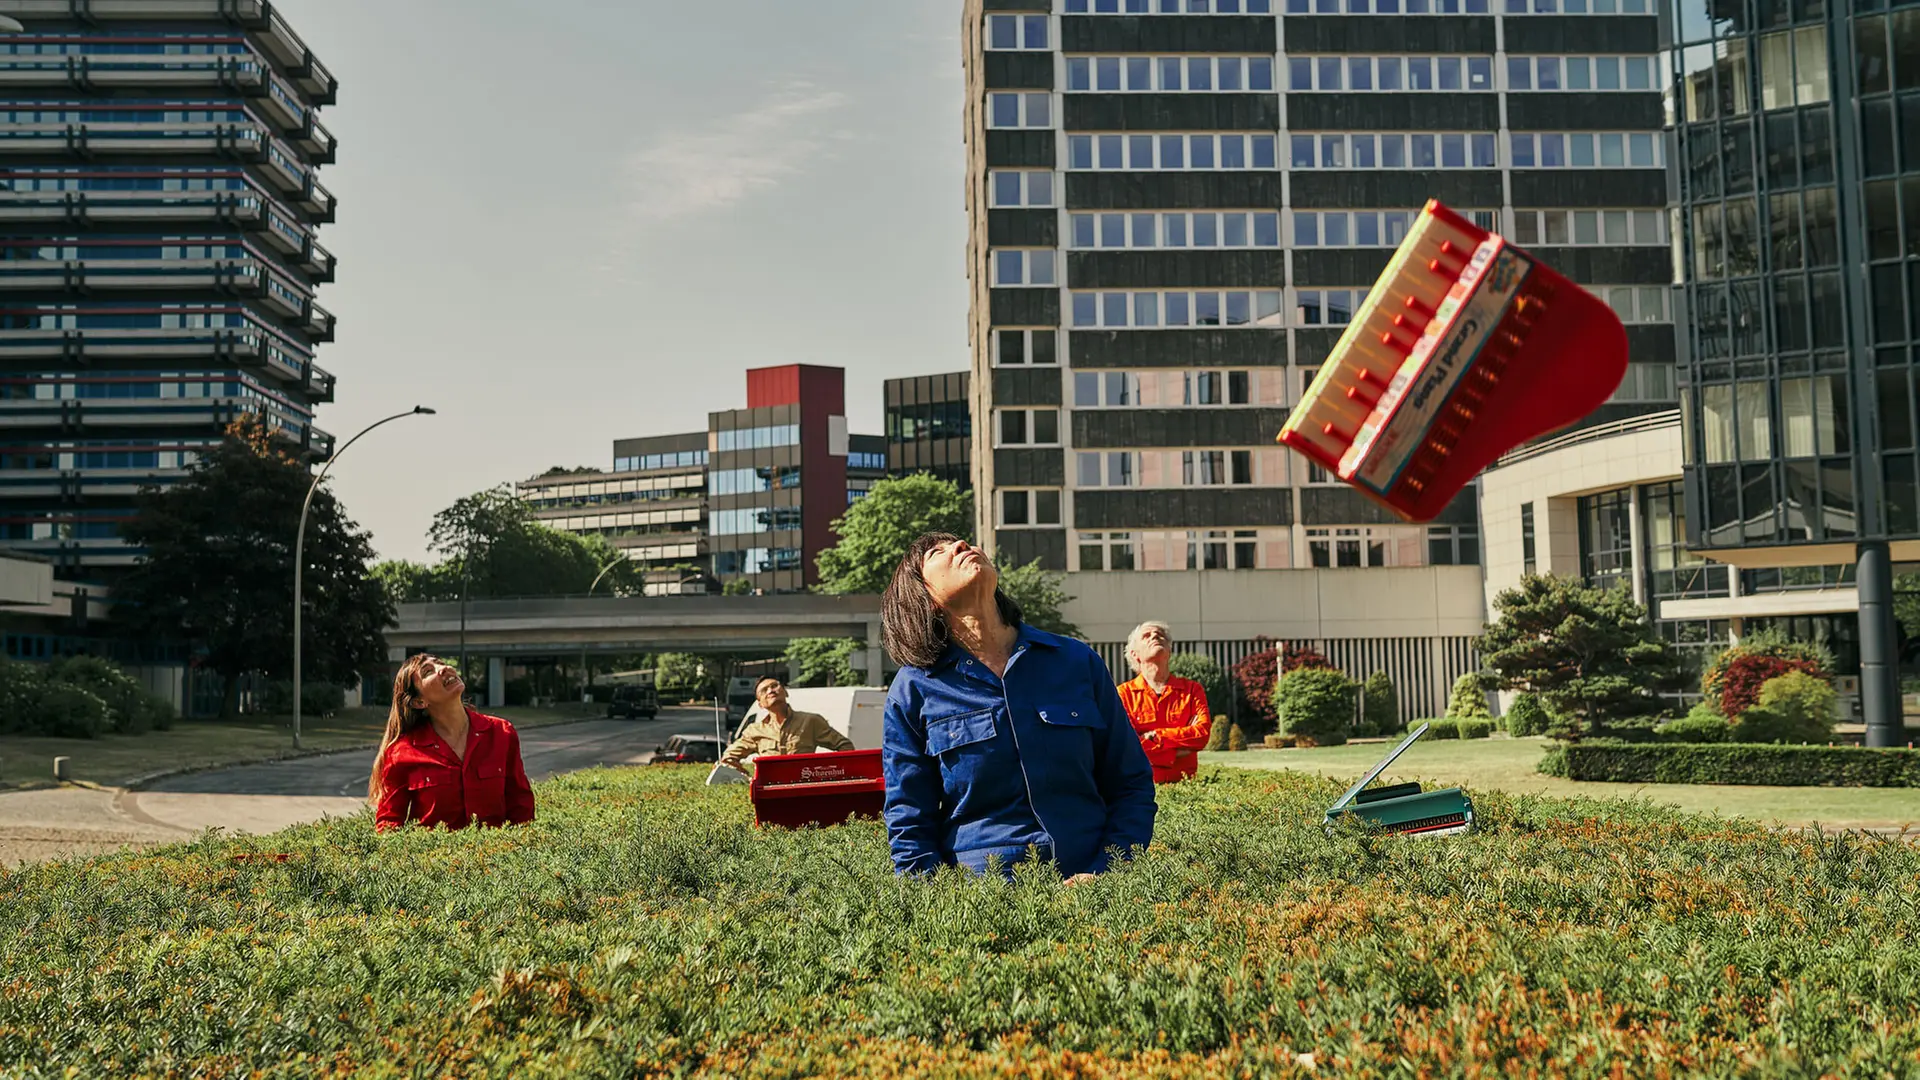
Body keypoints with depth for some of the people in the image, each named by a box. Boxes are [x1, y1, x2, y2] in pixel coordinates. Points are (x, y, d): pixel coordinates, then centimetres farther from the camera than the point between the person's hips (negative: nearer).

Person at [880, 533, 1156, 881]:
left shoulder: (1078, 661, 10)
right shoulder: (914, 690, 6)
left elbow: (1132, 784, 13)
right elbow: (909, 820, 7)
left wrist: (1103, 875, -1)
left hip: (1085, 889, 1)